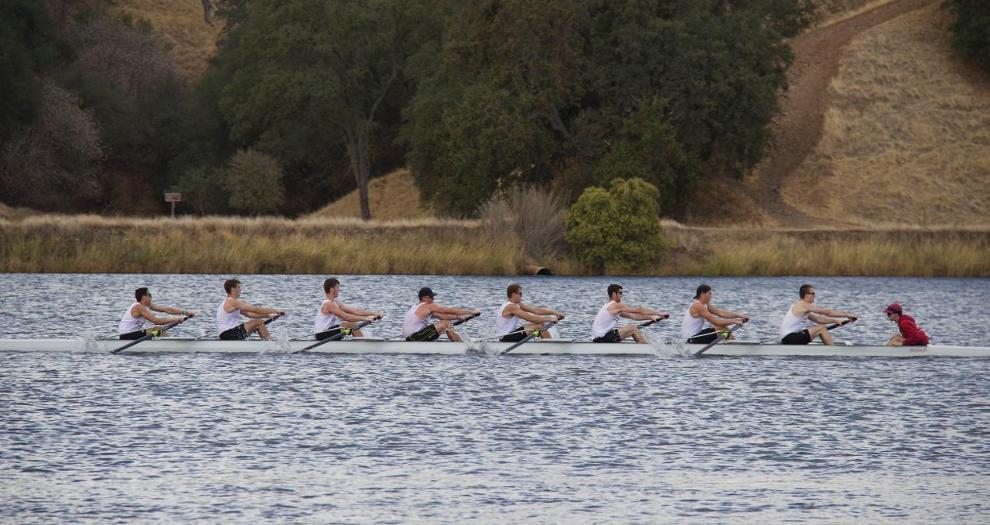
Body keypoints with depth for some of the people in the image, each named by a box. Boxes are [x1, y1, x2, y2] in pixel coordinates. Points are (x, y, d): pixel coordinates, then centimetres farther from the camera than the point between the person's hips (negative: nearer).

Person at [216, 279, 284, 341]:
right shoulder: (233, 302, -14)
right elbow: (255, 309, -14)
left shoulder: (227, 303, 19)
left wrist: (268, 315, 9)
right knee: (259, 323, -11)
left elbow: (249, 314, 17)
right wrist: (274, 310, -5)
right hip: (230, 335, -10)